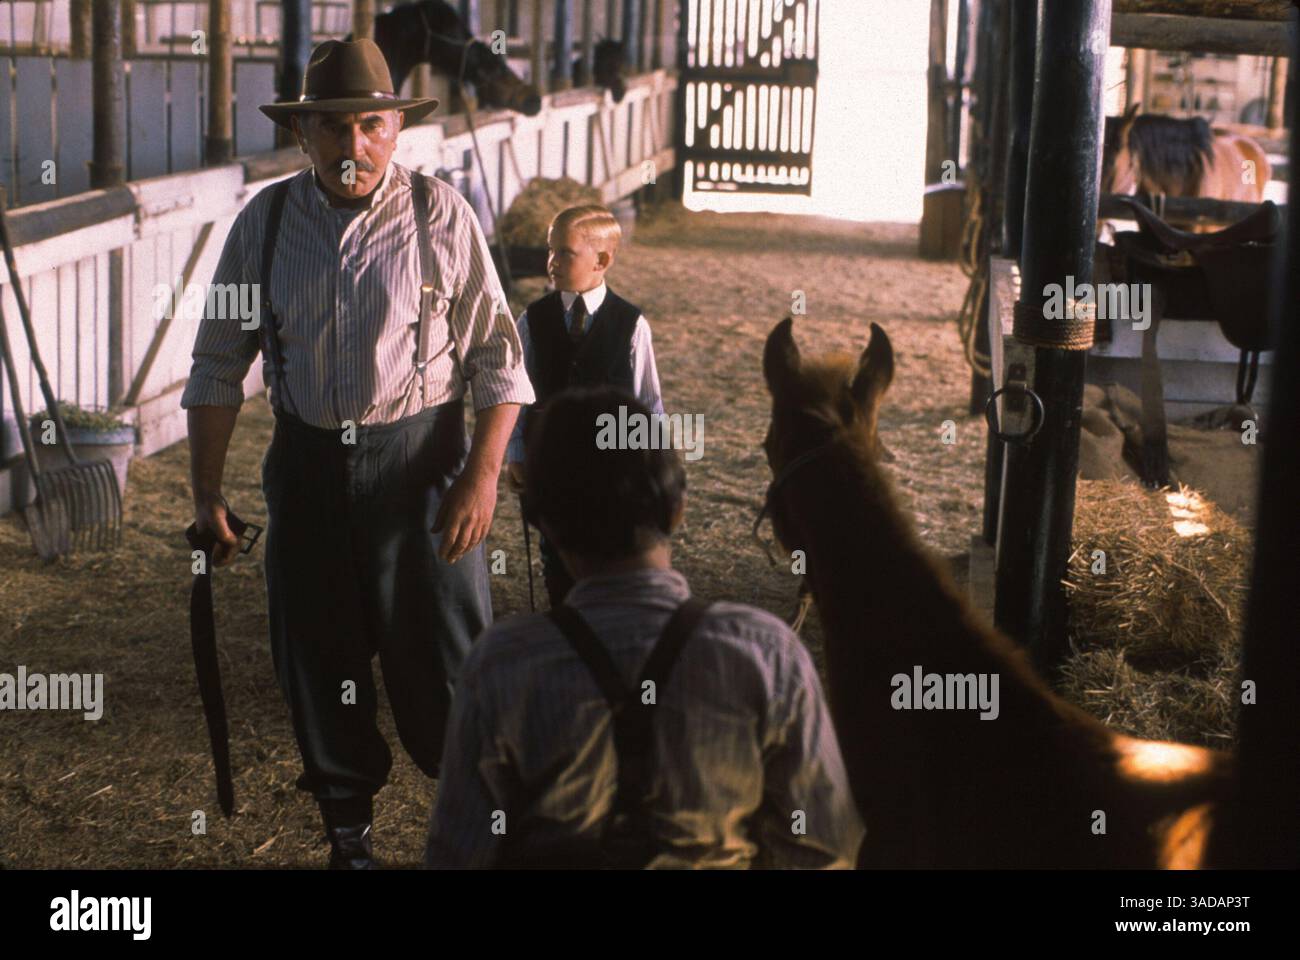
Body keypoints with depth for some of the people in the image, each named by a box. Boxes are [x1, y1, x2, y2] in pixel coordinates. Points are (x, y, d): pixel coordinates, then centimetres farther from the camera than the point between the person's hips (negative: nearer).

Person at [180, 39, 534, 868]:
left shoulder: (441, 215, -7)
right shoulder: (265, 222, 0)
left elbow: (498, 356, -5)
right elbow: (219, 367, 6)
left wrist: (483, 476, -13)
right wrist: (207, 495, 3)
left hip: (420, 457, -3)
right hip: (307, 462, 3)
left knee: (443, 647, -1)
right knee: (318, 655, 12)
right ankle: (348, 827, 32)